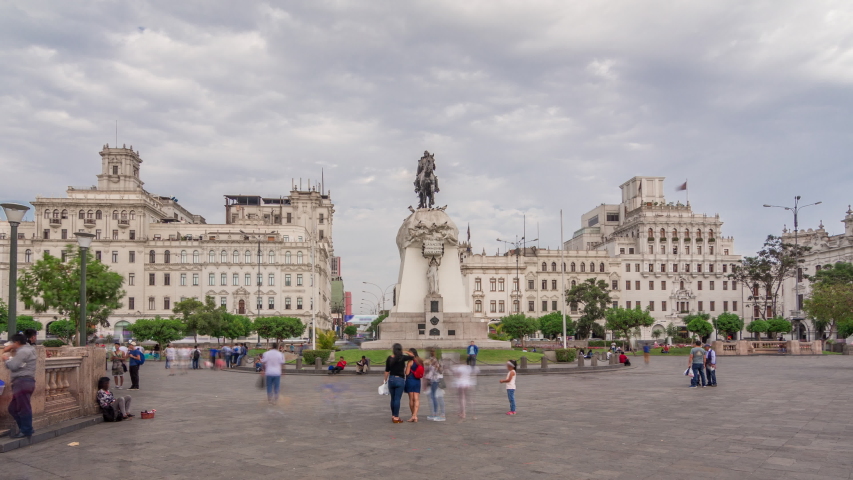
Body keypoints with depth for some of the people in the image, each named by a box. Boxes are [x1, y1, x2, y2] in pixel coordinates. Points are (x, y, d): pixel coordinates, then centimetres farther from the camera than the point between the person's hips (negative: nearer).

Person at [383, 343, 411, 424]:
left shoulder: (389, 358, 1)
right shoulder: (402, 358, -10)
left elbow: (387, 371, 5)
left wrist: (385, 380, 15)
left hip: (391, 379, 4)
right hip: (400, 380, -4)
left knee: (393, 399, 15)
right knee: (397, 399, -1)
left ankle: (393, 416, 24)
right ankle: (396, 417, 1)